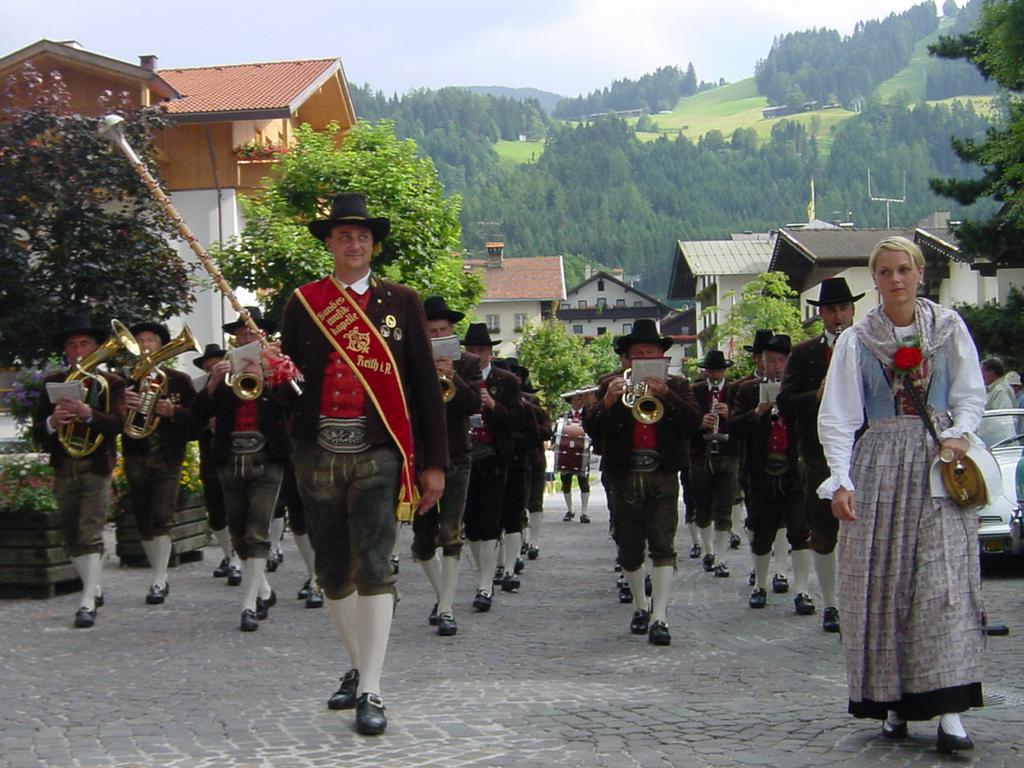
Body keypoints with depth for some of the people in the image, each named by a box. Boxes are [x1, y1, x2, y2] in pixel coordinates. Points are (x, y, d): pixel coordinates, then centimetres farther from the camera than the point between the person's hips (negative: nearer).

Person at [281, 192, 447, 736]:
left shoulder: (401, 302, 6)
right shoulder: (303, 302, 9)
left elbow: (426, 385, 6)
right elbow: (286, 379, 11)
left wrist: (433, 463, 3)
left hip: (378, 454, -2)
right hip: (318, 456, 3)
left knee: (373, 568, -12)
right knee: (333, 573, 10)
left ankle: (370, 693, -9)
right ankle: (358, 669, 27)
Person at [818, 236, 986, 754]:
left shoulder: (949, 328, 8)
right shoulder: (856, 341, 6)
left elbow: (971, 394, 9)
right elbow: (837, 418, 2)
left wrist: (960, 433, -11)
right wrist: (841, 480, -9)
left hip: (939, 463, -1)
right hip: (880, 464, 1)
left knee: (944, 580, -11)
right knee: (881, 584, -2)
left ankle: (948, 710, -14)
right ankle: (893, 701, 7)